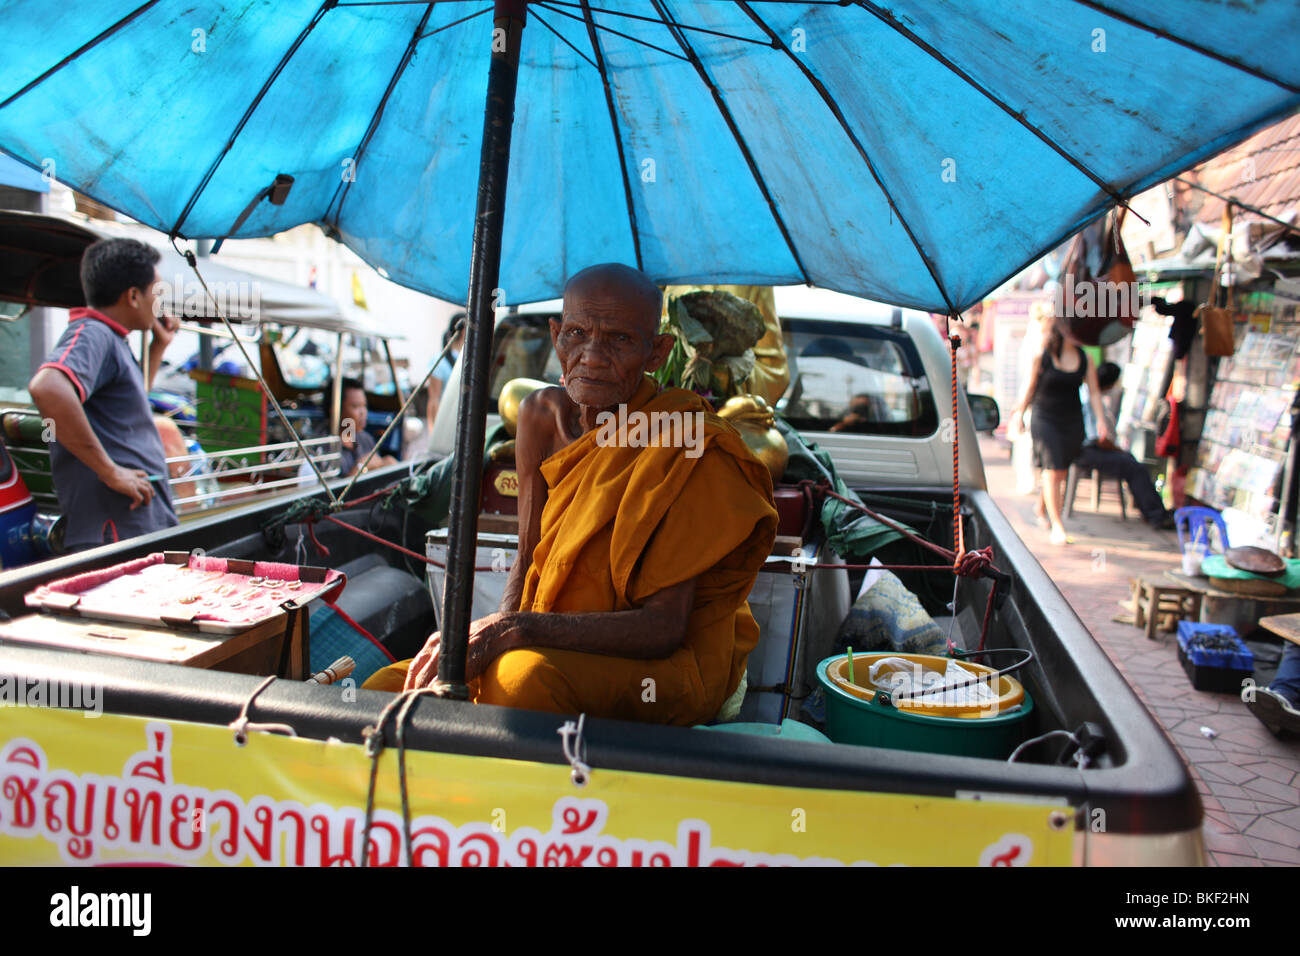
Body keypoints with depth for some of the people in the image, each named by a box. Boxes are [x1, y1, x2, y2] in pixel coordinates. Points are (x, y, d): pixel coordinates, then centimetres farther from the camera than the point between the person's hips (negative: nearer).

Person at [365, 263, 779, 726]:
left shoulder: (687, 445, -19)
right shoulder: (543, 415, 1)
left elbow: (665, 627, -23)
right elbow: (529, 560, 7)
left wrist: (513, 630, -32)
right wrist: (492, 630, -14)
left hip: (669, 666, -5)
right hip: (563, 651, 6)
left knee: (526, 678, -35)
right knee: (387, 688, -10)